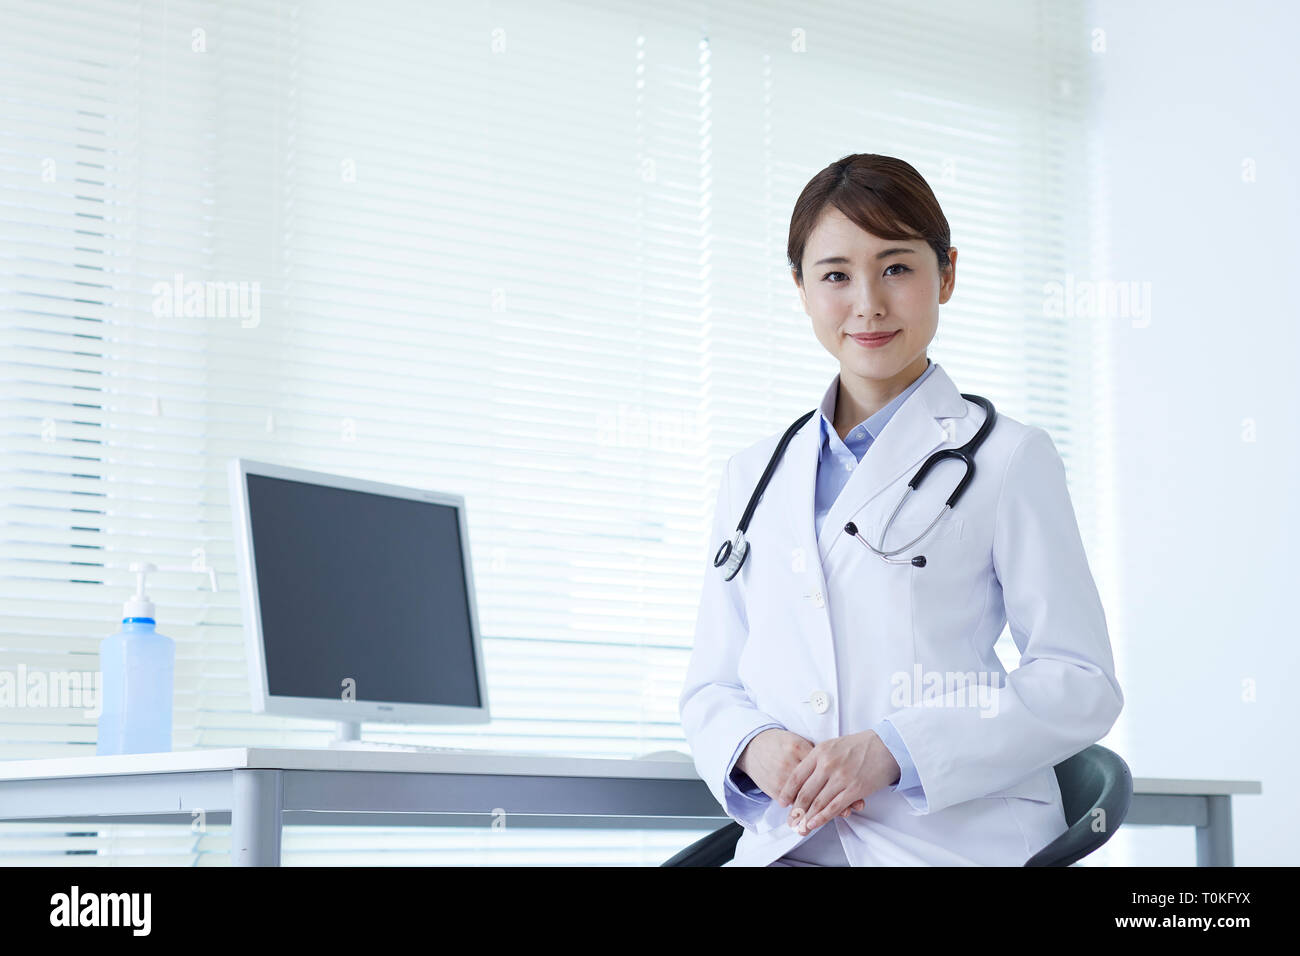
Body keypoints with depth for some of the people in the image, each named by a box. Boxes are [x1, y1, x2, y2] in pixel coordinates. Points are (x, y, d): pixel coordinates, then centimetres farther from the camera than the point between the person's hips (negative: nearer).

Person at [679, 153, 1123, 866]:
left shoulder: (1007, 458, 4)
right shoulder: (754, 476, 17)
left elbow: (1082, 684, -1)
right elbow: (710, 689, 18)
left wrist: (895, 749, -13)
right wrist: (753, 748, -7)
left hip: (961, 836, -3)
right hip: (788, 843, 3)